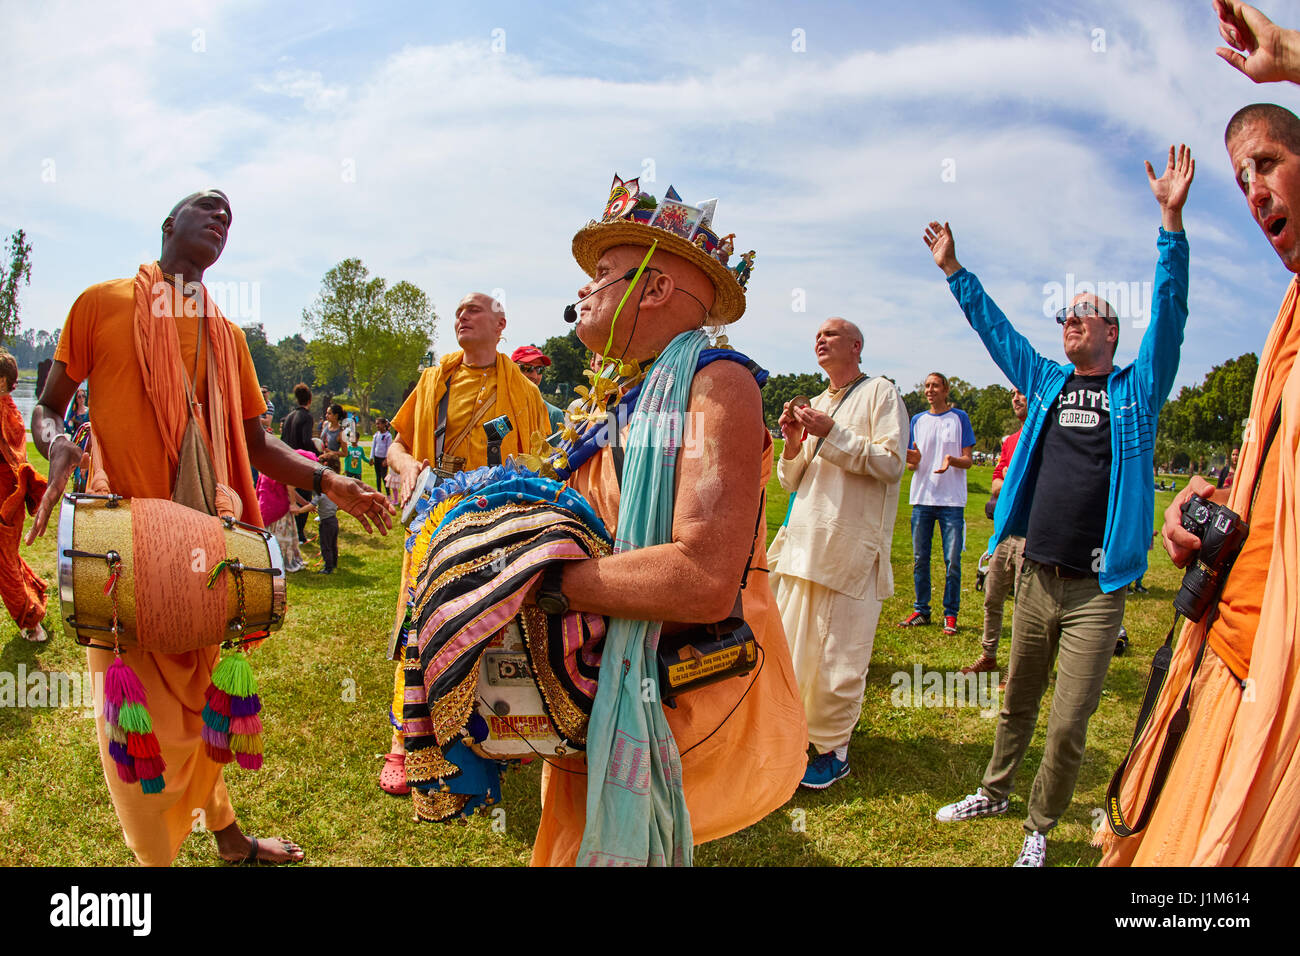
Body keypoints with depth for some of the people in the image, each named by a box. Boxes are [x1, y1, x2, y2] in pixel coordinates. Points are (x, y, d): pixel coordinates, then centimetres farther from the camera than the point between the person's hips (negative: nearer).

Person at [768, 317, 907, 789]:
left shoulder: (879, 393, 1)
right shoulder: (818, 404, 21)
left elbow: (891, 462, -12)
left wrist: (831, 434, -16)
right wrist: (793, 445, 1)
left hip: (850, 547, -7)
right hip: (804, 540, 7)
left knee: (836, 653, -3)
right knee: (790, 642, 10)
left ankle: (833, 750, 10)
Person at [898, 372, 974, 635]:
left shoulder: (959, 418, 4)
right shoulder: (917, 420, 12)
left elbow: (968, 460, 2)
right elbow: (911, 463, 13)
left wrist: (952, 460, -20)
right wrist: (913, 461, -12)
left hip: (952, 500, -3)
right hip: (922, 498, 3)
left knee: (952, 560, -2)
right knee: (919, 558, 6)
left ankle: (950, 615, 7)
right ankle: (921, 611, 16)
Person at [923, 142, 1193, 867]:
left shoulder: (1138, 388, 2)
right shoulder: (1046, 381, 12)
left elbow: (1170, 315, -9)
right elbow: (995, 328, 19)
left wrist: (1172, 221, -18)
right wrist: (953, 270, 19)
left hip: (1096, 588, -4)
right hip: (1036, 574, 4)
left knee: (1068, 724, 1)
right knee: (1018, 703, 18)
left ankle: (1040, 828, 19)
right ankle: (994, 793, 36)